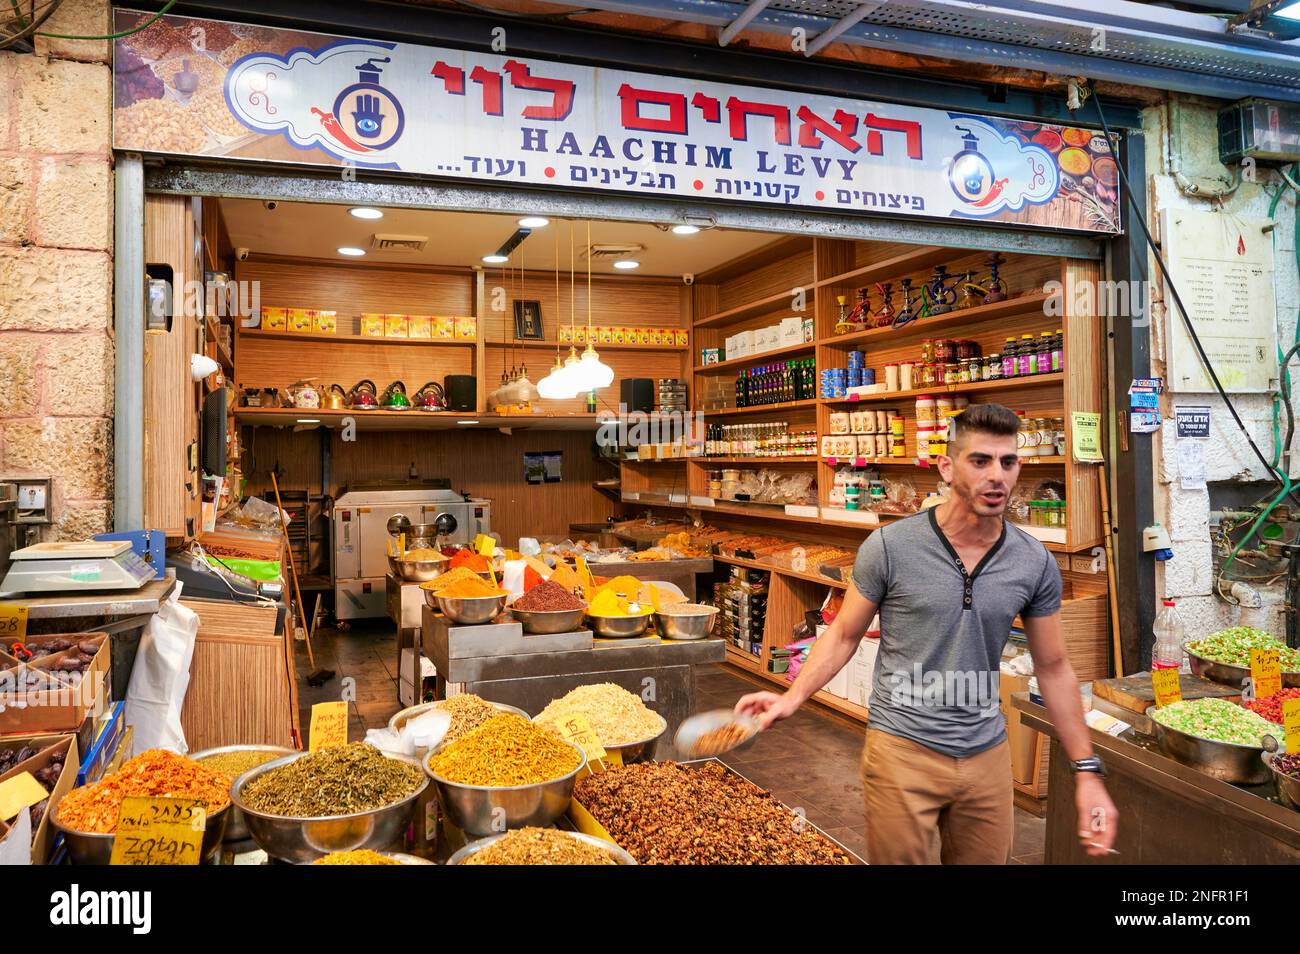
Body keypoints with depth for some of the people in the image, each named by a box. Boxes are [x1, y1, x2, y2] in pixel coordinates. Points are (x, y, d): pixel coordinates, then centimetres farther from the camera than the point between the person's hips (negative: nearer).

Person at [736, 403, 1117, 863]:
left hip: (987, 754, 3)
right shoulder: (889, 547, -13)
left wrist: (1087, 772, 6)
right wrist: (793, 697, -12)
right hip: (902, 750, -3)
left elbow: (1053, 668, 6)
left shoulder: (1036, 563, -3)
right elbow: (844, 633, -1)